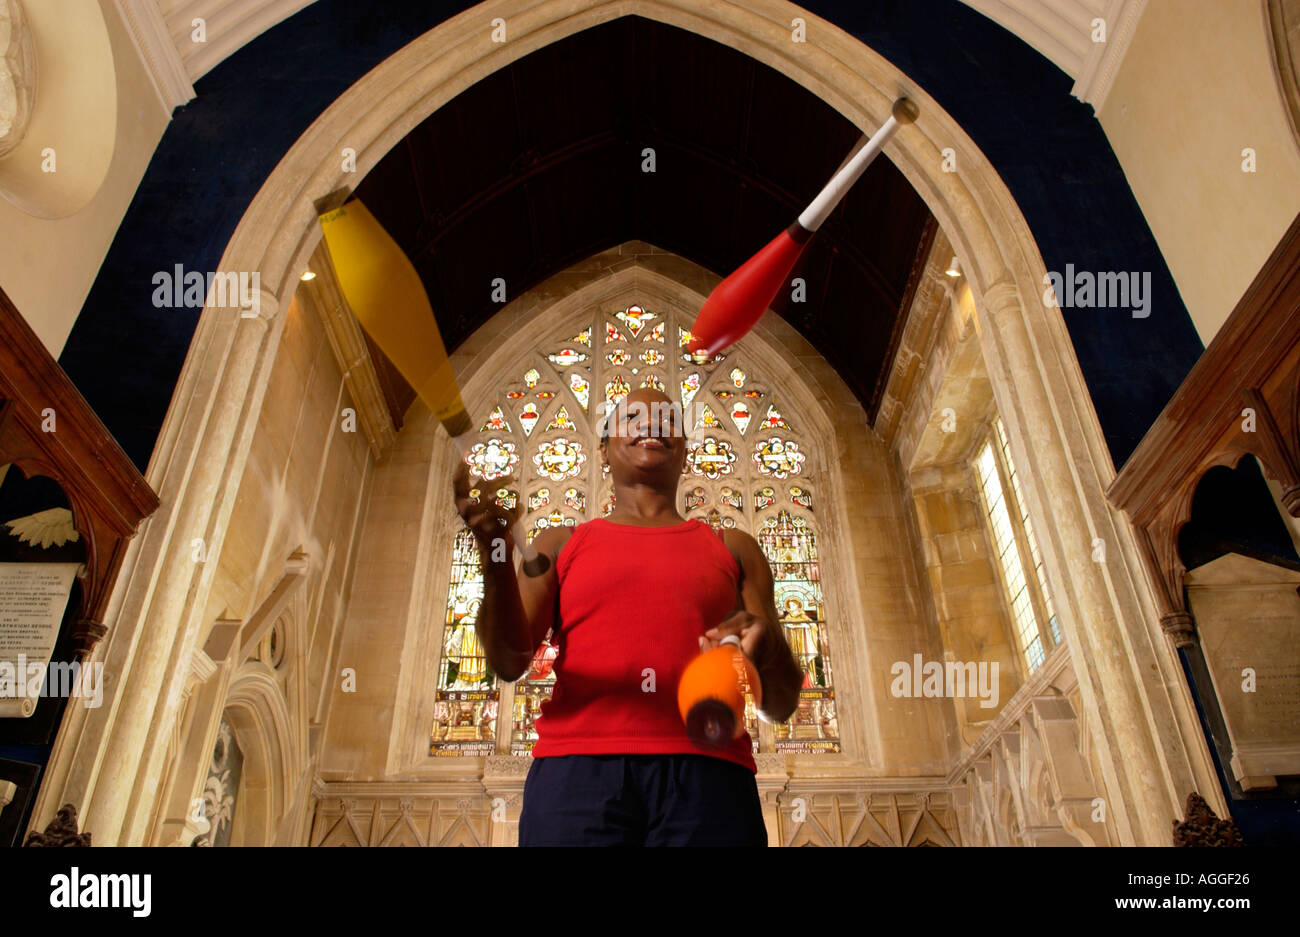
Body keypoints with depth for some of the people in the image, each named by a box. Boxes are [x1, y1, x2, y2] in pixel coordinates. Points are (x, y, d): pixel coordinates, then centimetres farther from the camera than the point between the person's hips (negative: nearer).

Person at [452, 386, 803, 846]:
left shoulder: (733, 549, 19)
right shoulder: (561, 544, 19)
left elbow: (781, 705, 14)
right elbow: (509, 662, 4)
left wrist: (767, 647, -10)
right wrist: (496, 554, -14)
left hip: (706, 773, 1)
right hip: (576, 772, 0)